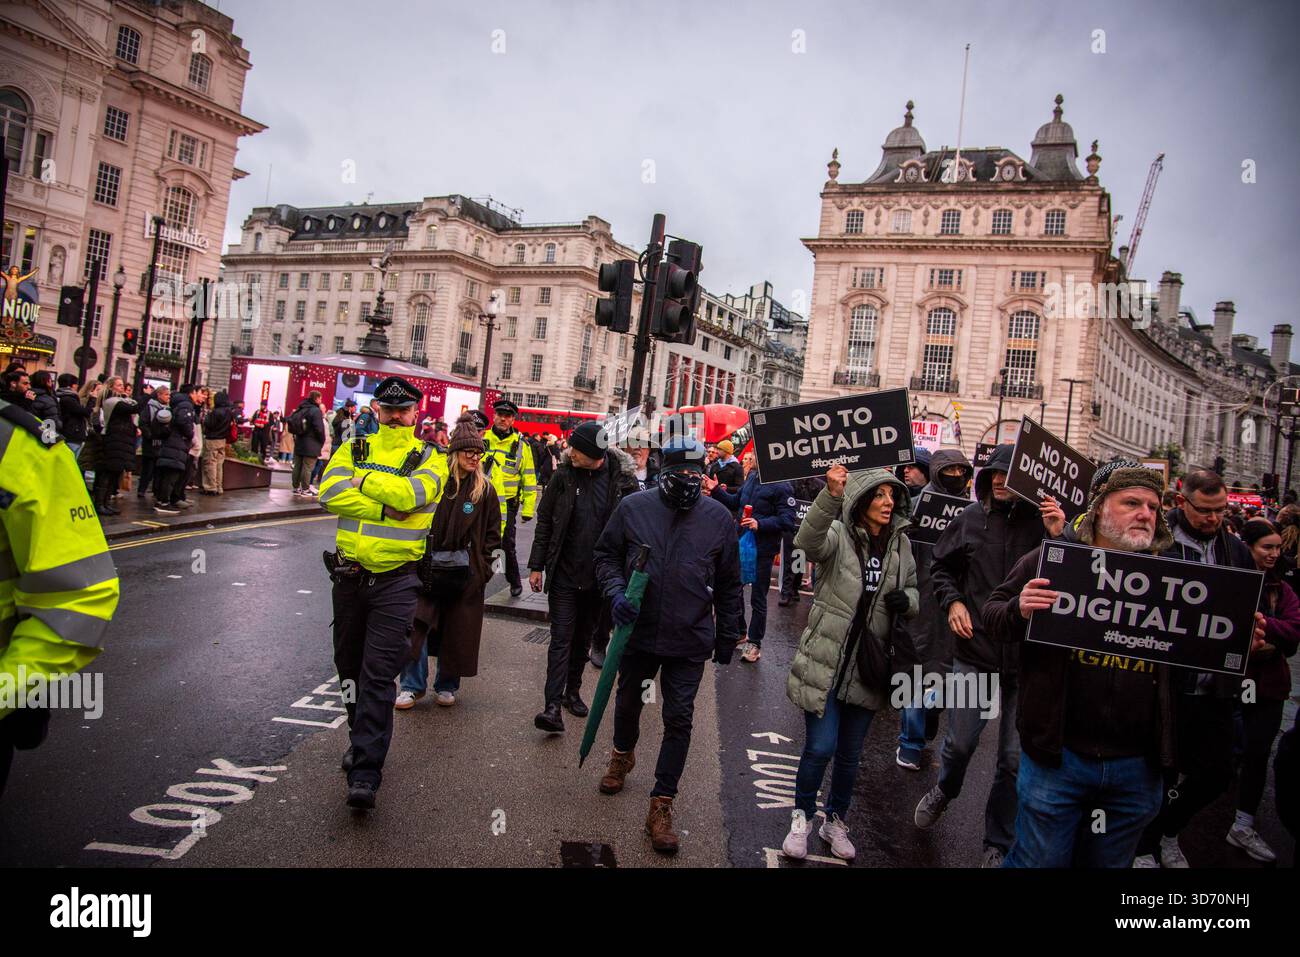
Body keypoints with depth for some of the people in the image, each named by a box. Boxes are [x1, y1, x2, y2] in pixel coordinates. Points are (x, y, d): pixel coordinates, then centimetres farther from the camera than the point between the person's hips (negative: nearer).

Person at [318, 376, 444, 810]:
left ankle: (366, 771, -3)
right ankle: (361, 740, 38)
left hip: (396, 579, -4)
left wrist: (363, 481, -11)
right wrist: (386, 505, -16)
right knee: (349, 664, 17)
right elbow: (331, 493, -11)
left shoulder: (428, 458, -1)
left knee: (379, 673, -7)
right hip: (349, 574, 4)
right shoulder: (353, 449, 7)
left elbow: (410, 494, -22)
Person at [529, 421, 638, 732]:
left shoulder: (623, 481, -9)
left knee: (583, 638, 16)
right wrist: (536, 566, -1)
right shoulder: (564, 476, -6)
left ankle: (573, 691, 32)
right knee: (561, 637, -4)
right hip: (564, 575, -1)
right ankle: (553, 705, -5)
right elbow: (544, 521, 0)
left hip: (598, 577, 1)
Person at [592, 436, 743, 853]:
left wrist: (727, 636, 7)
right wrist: (616, 592, -15)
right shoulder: (633, 507, -8)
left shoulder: (719, 518, -6)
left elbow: (728, 585, 3)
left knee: (679, 719, 2)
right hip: (637, 630, 1)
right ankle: (622, 755, 52)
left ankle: (662, 805, 15)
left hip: (690, 640, -1)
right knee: (628, 700, 22)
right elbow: (606, 554, 3)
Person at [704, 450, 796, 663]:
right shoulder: (752, 477, 6)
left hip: (762, 549, -7)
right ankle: (738, 632, 36)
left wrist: (760, 524, -28)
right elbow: (736, 502, 20)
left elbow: (787, 521, -20)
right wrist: (717, 490, 10)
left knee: (758, 598, 5)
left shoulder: (781, 486, -16)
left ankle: (754, 643, 20)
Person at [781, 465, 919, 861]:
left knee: (850, 754, 15)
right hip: (826, 663, -4)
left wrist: (907, 600, -10)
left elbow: (913, 591, 16)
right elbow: (808, 541, -35)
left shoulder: (900, 545, 5)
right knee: (820, 748, -3)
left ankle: (836, 822, 36)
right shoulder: (838, 536, -11)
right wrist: (831, 496, -52)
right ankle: (801, 817, 23)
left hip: (868, 668, 5)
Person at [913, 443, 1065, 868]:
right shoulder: (971, 518, 1)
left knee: (1016, 759, 10)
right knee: (960, 740, 10)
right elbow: (940, 566, 13)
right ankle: (944, 790, 44)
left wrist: (1058, 539, -20)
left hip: (1029, 657, -1)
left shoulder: (1047, 522, -6)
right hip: (975, 650, 1)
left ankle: (999, 844, 30)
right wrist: (952, 601, -3)